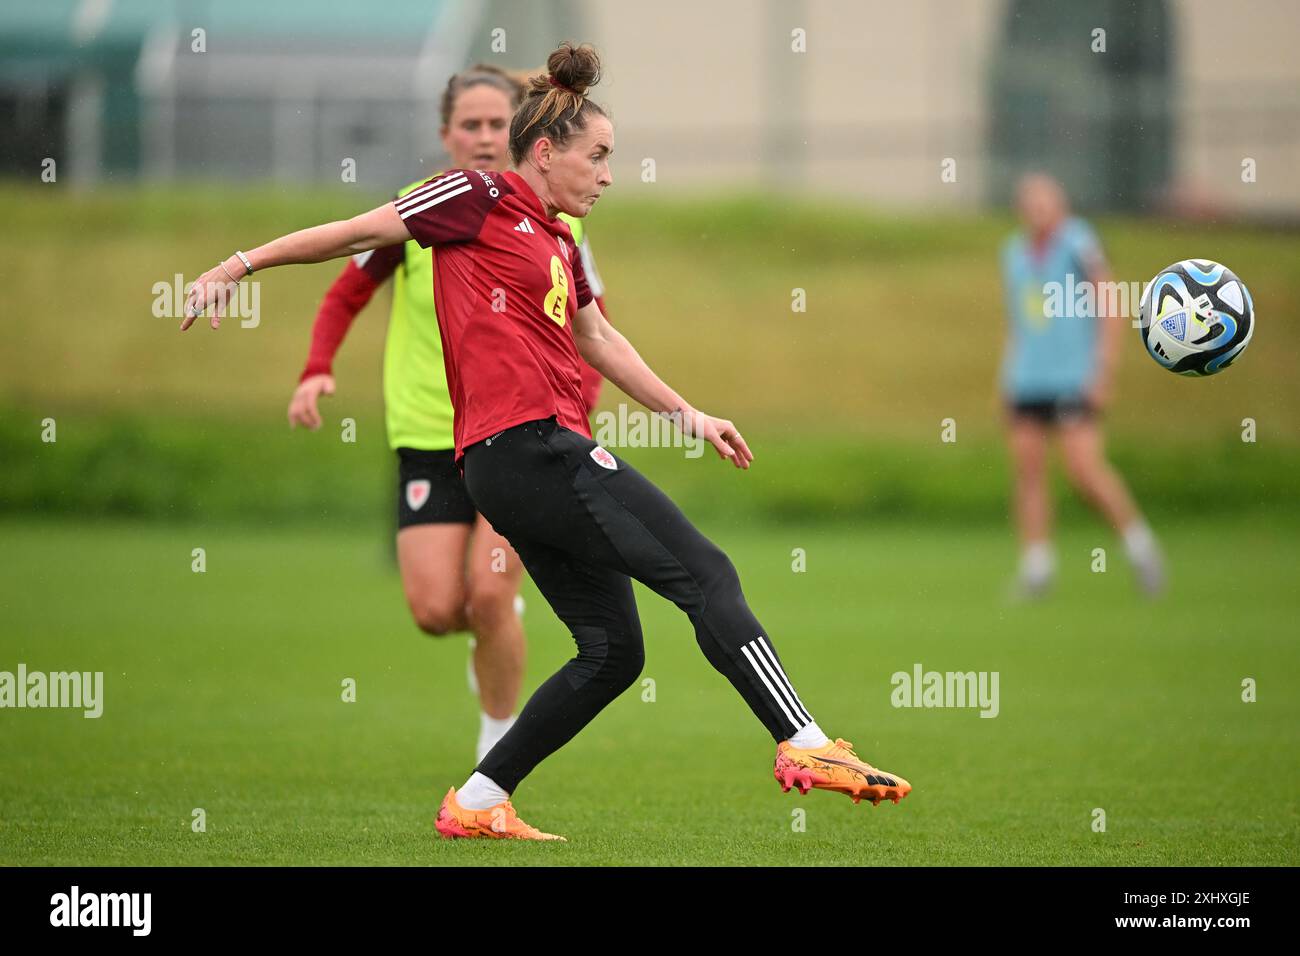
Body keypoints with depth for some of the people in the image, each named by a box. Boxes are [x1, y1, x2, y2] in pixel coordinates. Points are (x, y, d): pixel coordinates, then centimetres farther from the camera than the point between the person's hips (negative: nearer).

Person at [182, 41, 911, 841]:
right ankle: (806, 745, -19)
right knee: (705, 573, -13)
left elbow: (597, 339, 34)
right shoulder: (481, 198, -2)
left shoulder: (558, 243, 22)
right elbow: (357, 232, 2)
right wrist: (243, 264, 2)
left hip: (546, 458, 10)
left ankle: (476, 804, 10)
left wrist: (688, 415, 34)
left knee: (612, 649, 8)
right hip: (527, 444, -10)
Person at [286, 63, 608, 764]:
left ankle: (499, 747, 6)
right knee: (435, 612, -9)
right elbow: (346, 295, 8)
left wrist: (575, 404, -12)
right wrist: (317, 371, -9)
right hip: (428, 437, 1)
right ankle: (495, 631, 28)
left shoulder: (552, 224, -4)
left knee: (489, 597, -15)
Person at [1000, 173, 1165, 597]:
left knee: (1084, 468, -15)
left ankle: (1138, 542, 3)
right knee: (1027, 468, -1)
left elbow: (1112, 308, -8)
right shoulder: (1014, 252, 13)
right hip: (1026, 382, 6)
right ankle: (1036, 567, 3)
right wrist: (1008, 375, 19)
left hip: (1076, 381, -6)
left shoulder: (1079, 242, -7)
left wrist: (1103, 368, -13)